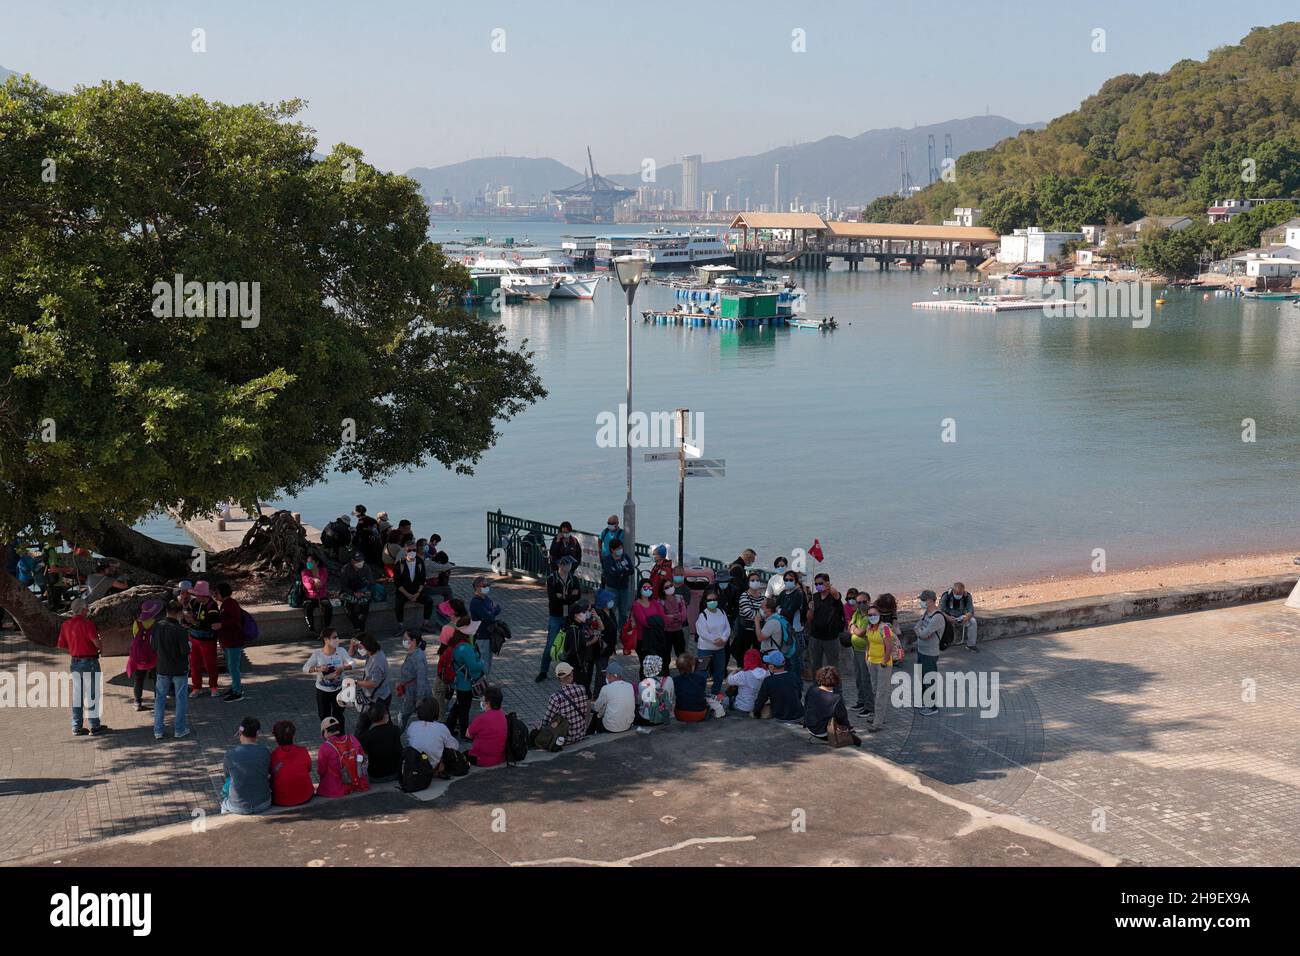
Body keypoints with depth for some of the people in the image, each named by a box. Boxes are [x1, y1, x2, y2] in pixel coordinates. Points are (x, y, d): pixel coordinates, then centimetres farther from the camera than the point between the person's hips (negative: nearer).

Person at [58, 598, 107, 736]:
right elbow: (98, 643, -22)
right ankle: (94, 726, 6)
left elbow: (63, 646, 9)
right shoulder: (87, 623, -18)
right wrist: (101, 646, 1)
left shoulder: (65, 625, 4)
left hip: (74, 662, 7)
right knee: (92, 695, 2)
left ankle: (77, 726, 17)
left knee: (77, 695, 13)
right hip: (89, 662, -7)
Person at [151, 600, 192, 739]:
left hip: (162, 668, 4)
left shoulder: (157, 627, -8)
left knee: (160, 699, 15)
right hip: (179, 669, -4)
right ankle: (180, 730, 17)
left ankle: (158, 731, 17)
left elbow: (153, 647, 2)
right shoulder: (181, 631, -23)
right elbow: (186, 651, -19)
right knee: (181, 699, 11)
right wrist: (188, 642, 0)